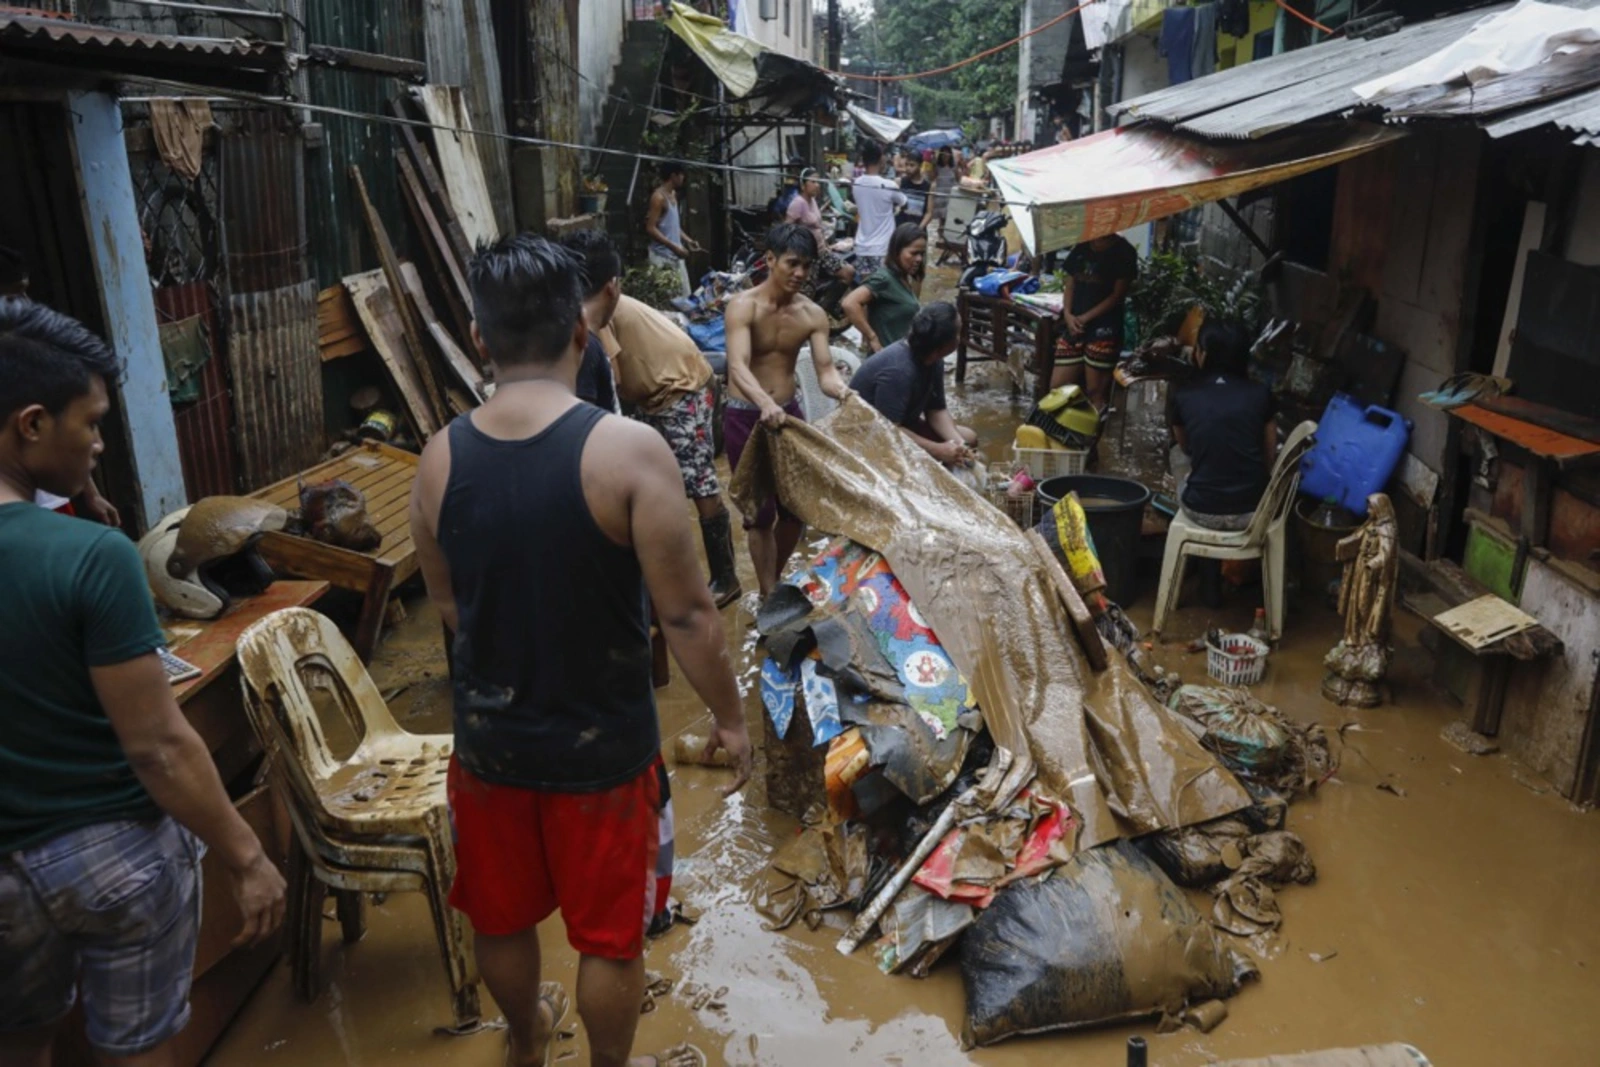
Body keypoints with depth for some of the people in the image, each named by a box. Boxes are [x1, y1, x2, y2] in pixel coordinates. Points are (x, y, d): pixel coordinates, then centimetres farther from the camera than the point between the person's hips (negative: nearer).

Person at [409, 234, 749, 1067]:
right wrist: (729, 716, -4)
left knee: (501, 916, 27)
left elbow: (447, 604, 6)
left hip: (488, 738, 5)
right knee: (609, 934, 18)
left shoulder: (439, 459, -8)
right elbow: (686, 615, -20)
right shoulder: (628, 450, -22)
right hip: (603, 745, -4)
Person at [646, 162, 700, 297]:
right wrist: (674, 246, -24)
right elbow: (651, 229, -20)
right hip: (662, 256, -9)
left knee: (685, 294, 10)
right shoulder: (659, 197, -14)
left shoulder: (673, 195, 13)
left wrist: (688, 240, 10)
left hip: (676, 255, 9)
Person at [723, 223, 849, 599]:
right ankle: (769, 596, 11)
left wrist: (844, 392, -33)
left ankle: (774, 581, 32)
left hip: (789, 412, 5)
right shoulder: (743, 307, -16)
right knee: (761, 512, -1)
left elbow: (825, 370, -9)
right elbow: (738, 367, -29)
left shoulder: (813, 315, -2)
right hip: (745, 417, -5)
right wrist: (765, 404, -48)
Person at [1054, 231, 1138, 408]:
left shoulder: (1123, 251, -4)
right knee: (1057, 387, 3)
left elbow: (1118, 295, -9)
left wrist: (1085, 318, -13)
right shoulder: (1081, 247, 13)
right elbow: (1070, 284, 13)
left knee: (1096, 392, -3)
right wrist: (1068, 314, -5)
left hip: (1104, 329, -6)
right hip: (1074, 327, 6)